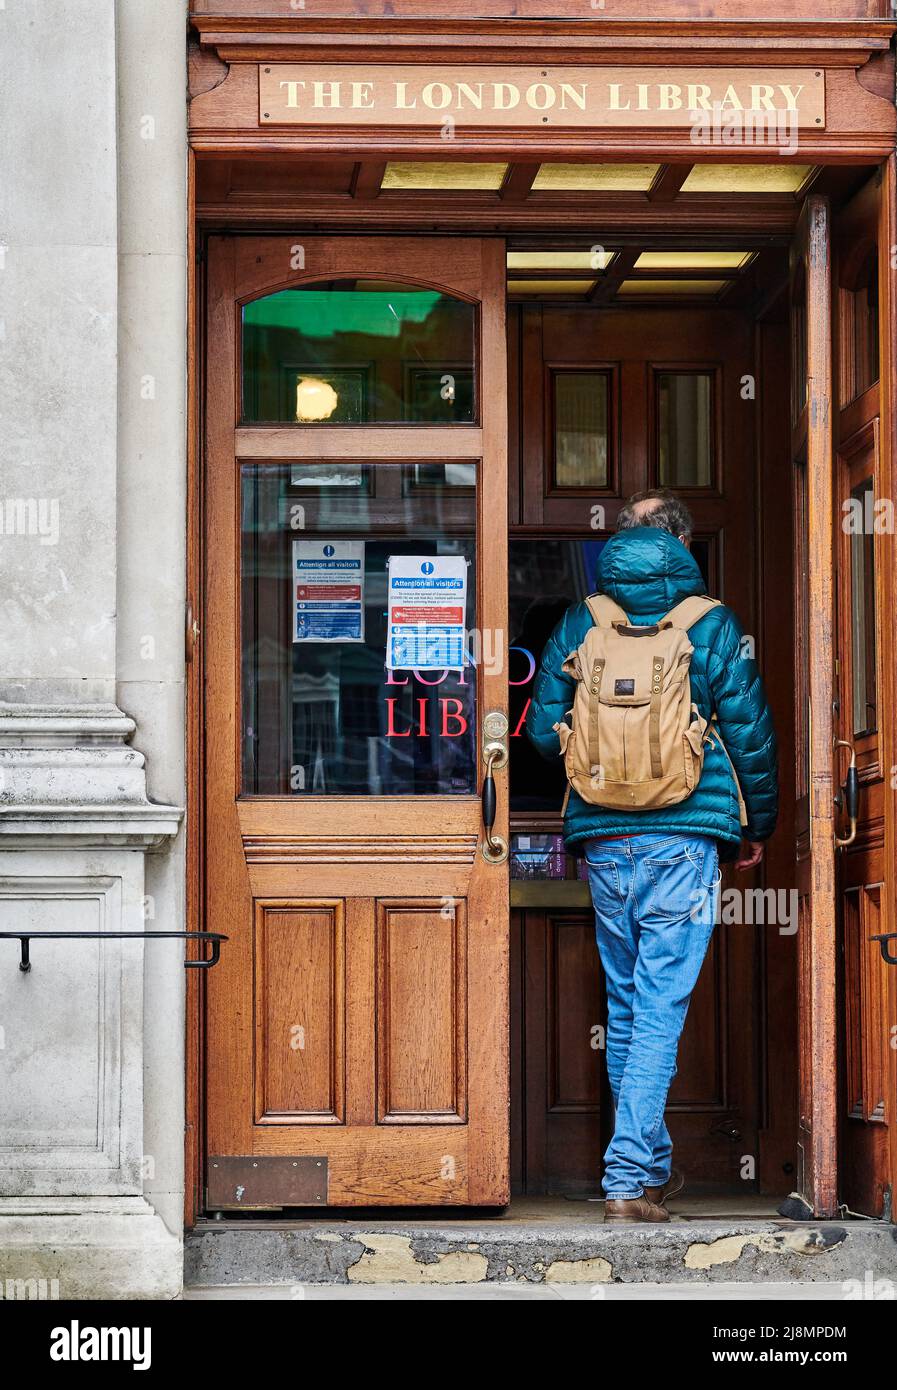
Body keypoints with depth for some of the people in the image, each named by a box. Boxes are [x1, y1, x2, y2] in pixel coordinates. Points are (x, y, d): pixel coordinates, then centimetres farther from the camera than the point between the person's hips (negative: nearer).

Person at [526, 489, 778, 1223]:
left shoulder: (577, 625, 5)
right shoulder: (712, 625, -2)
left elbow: (544, 734, 7)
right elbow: (751, 735, 0)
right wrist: (759, 826, 14)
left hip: (603, 841, 3)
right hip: (684, 840, -3)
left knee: (625, 1005, 15)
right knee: (661, 1009, -5)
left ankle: (651, 1164, 25)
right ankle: (631, 1176, -13)